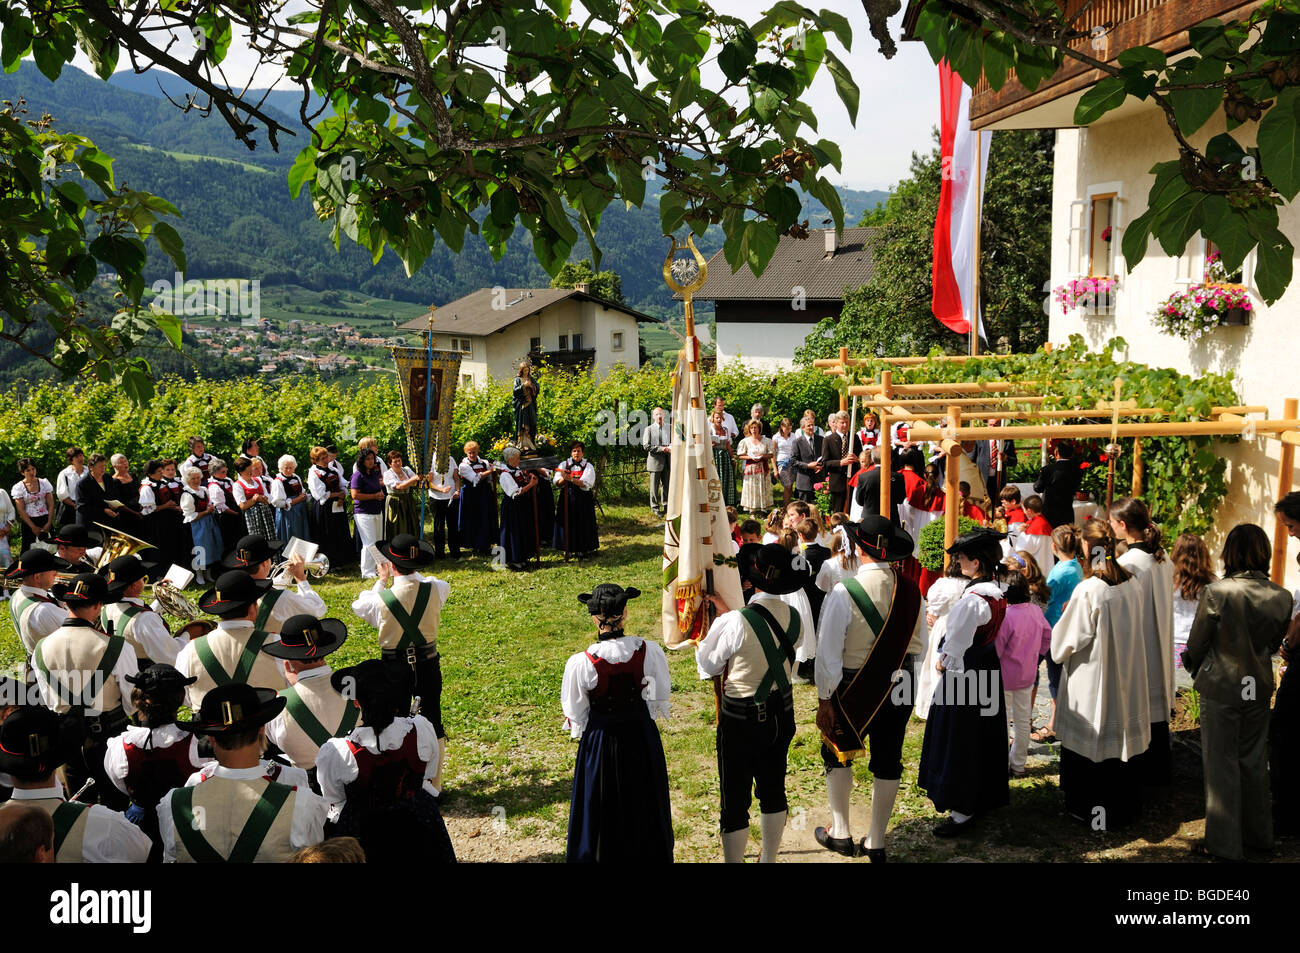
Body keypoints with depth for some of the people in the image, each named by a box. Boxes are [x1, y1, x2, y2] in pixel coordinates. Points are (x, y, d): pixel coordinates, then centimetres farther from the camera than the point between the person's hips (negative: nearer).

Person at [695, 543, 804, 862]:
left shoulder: (738, 622, -25)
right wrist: (727, 614, 13)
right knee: (773, 790, 22)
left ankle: (734, 859, 19)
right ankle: (769, 858, 38)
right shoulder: (793, 618, -8)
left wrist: (716, 620, 2)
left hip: (741, 719, -6)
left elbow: (709, 668, -10)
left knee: (735, 799, 8)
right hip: (782, 713, 6)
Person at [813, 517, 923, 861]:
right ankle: (876, 843, 24)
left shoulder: (845, 592, -21)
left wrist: (825, 694, -6)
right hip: (899, 687, 4)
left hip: (854, 687, -4)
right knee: (888, 761, 13)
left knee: (838, 755, 17)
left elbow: (828, 651, -17)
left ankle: (840, 833, 25)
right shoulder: (910, 590, -5)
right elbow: (918, 645, 5)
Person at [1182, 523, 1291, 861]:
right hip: (1259, 688, 4)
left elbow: (1196, 643, -10)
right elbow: (1274, 644, 6)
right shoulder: (1282, 598, -8)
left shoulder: (1216, 592, -21)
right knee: (1254, 762, 19)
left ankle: (1225, 843, 16)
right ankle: (1258, 836, 32)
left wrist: (1194, 669, 10)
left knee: (1222, 764, 7)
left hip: (1220, 686, -4)